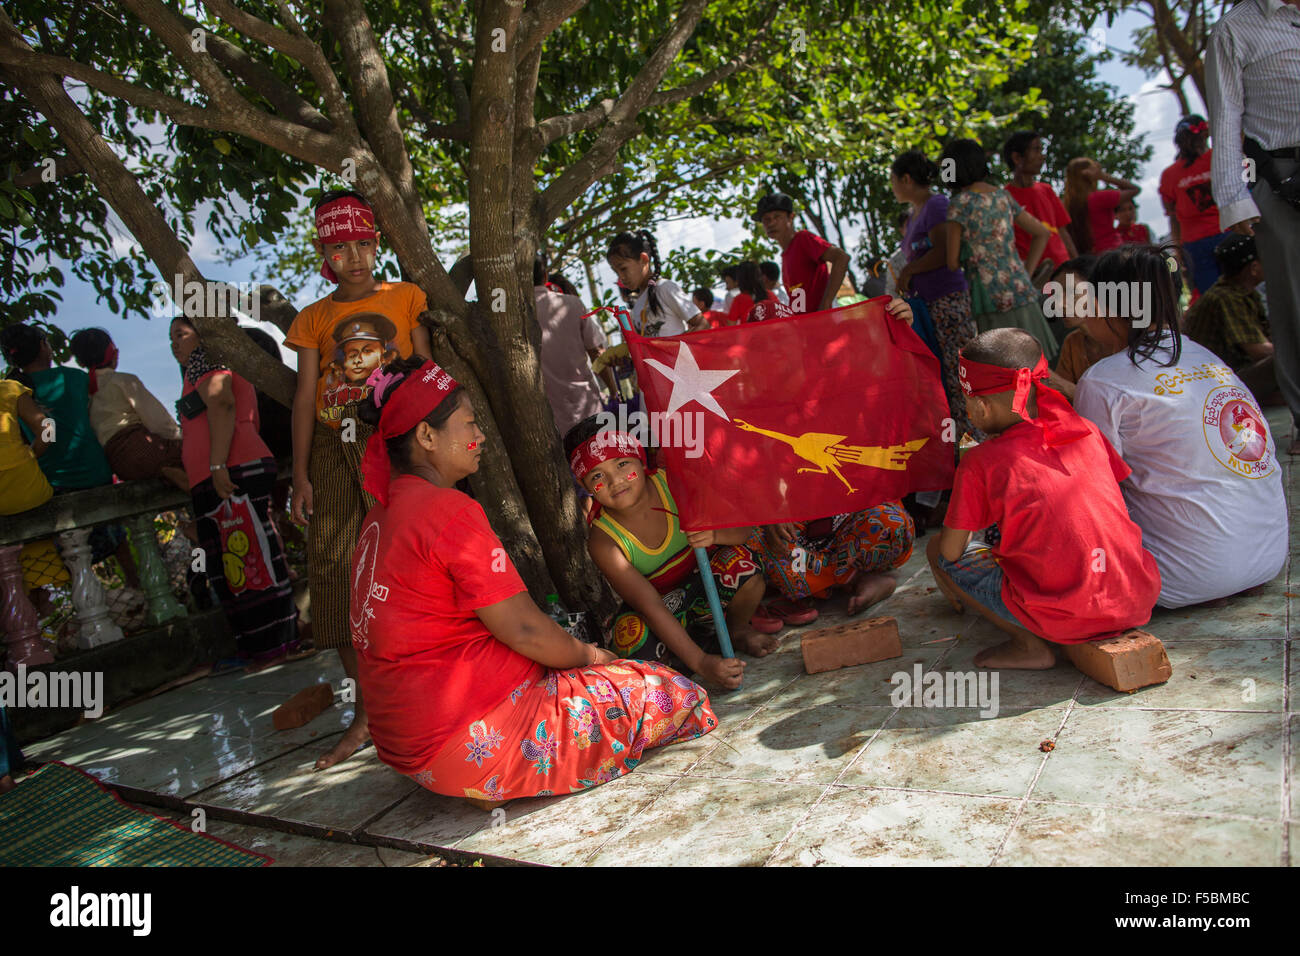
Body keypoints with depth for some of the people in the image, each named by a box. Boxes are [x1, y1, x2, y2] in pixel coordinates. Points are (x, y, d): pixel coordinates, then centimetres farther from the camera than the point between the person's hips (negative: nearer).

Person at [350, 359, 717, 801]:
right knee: (676, 696, -4)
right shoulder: (447, 510, -20)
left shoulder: (380, 517, 11)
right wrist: (587, 655, 1)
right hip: (473, 743, -10)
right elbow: (523, 629, -20)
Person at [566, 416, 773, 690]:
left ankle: (738, 629, 2)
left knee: (741, 562, -28)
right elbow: (651, 607, -28)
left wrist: (715, 535, -38)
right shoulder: (602, 541, -24)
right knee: (632, 636, -34)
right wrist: (702, 663, -35)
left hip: (702, 587, 2)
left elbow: (743, 528, -13)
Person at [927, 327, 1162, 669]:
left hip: (1064, 618, -6)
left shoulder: (980, 462, -7)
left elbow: (951, 551, -2)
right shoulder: (1085, 430, 7)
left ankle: (1030, 644, -2)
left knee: (937, 548, 7)